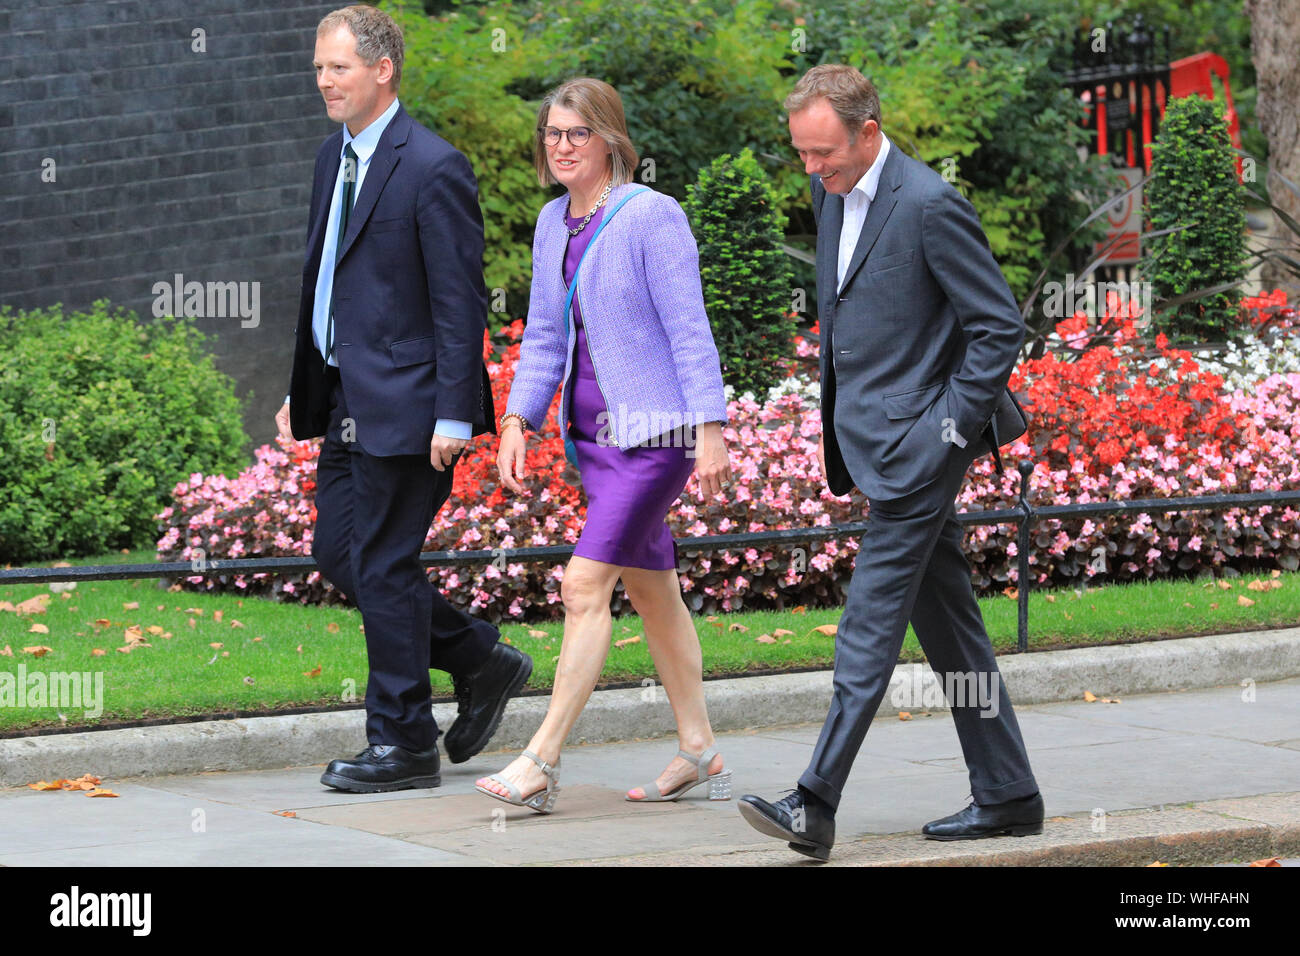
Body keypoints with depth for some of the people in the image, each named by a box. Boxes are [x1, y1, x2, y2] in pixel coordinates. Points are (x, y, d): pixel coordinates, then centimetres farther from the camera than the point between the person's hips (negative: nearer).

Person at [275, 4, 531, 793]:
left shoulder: (433, 169, -15)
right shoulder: (336, 159, 12)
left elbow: (461, 301, -16)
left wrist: (454, 417, -19)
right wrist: (301, 389, 17)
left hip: (403, 403, -9)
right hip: (347, 401, 9)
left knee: (384, 564, -3)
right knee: (339, 551, 12)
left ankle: (404, 744, 7)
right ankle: (481, 661, 24)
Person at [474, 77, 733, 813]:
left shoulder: (651, 216, -12)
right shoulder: (554, 225, 11)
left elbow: (689, 330, -13)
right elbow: (545, 337, 17)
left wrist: (712, 429, -17)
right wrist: (517, 422, 8)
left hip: (657, 429, -8)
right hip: (595, 431, 8)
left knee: (586, 586, -13)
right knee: (653, 590, 12)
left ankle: (542, 762, -13)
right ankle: (700, 753, 19)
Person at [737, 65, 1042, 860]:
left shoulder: (930, 206, -16)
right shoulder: (833, 196, 10)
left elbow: (1000, 325, -13)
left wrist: (951, 431, -14)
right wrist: (838, 428, 18)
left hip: (917, 448, -9)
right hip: (871, 440, 9)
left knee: (871, 627, -10)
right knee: (946, 621, 12)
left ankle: (817, 807, -13)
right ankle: (1007, 795, 18)